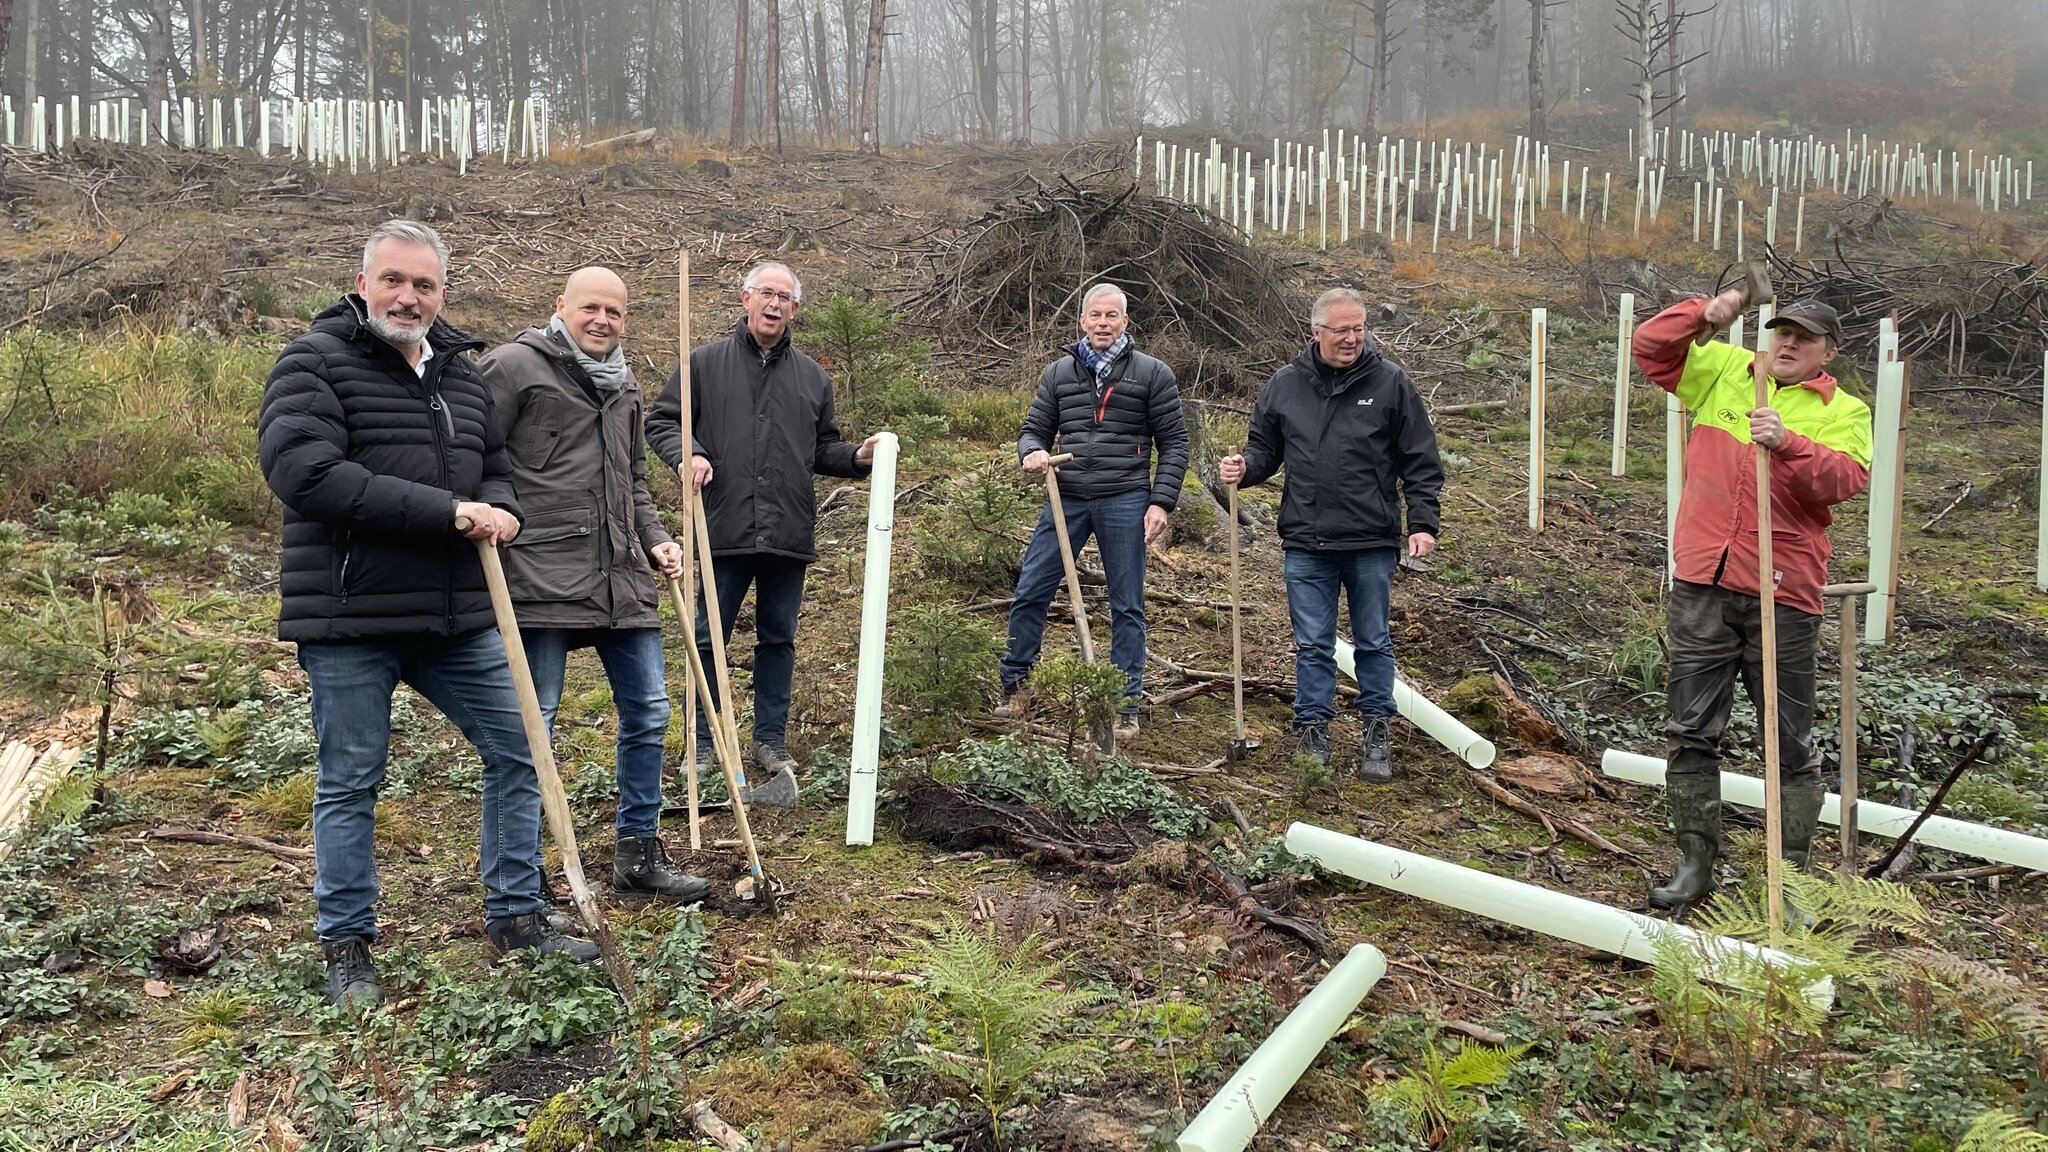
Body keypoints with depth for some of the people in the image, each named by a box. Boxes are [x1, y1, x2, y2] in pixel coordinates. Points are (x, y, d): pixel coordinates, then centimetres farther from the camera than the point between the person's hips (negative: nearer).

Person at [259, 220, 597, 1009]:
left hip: (456, 618, 6)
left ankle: (514, 916, 24)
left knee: (517, 752, 9)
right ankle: (345, 946, 23)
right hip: (349, 620, -6)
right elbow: (304, 472, -23)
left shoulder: (461, 371, 12)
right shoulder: (314, 364, -9)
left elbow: (496, 465, 23)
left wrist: (499, 510, -4)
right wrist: (447, 512, -23)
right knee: (349, 785, 6)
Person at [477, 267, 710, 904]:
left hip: (621, 581, 7)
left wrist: (653, 539, 14)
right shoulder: (513, 367, -3)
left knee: (647, 713, 11)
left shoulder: (624, 387, 20)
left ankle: (639, 855, 25)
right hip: (541, 580, -7)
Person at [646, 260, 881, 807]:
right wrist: (686, 453, -14)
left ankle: (771, 743, 21)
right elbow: (661, 420, 5)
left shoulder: (813, 377, 14)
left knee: (778, 639, 10)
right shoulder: (704, 363, 4)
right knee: (709, 638, 4)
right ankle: (701, 745, 16)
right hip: (723, 531, -3)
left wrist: (857, 457, 0)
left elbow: (823, 449, 19)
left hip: (789, 534, 3)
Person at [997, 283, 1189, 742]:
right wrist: (1032, 452, -9)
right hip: (1066, 499, 3)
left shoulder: (1152, 374, 2)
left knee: (1127, 606, 5)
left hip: (1125, 502, -2)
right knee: (1029, 593, 2)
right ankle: (1013, 686, 19)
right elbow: (1035, 427, 15)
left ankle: (1127, 706, 14)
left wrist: (1161, 501, -7)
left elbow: (1174, 442, 2)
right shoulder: (1059, 373, 10)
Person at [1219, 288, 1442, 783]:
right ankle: (1313, 730, 19)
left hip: (1372, 542, -1)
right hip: (1306, 543, 1)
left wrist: (1423, 523, -6)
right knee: (1312, 645, 7)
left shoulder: (1390, 383, -1)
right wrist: (1243, 468, -8)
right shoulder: (1284, 385, 5)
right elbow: (1265, 449, 14)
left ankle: (1375, 735, 23)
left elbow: (1420, 463, 1)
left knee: (1374, 643, 11)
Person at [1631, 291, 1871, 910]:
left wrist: (1789, 444, -29)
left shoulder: (1842, 411, 3)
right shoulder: (1721, 372, 11)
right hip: (1701, 587, 2)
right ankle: (1696, 864, 17)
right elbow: (1651, 346, 11)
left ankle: (1793, 875, 17)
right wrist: (1706, 314, -4)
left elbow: (1846, 477, -14)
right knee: (1691, 734, 6)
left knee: (1790, 743, 6)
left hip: (1784, 597, -2)